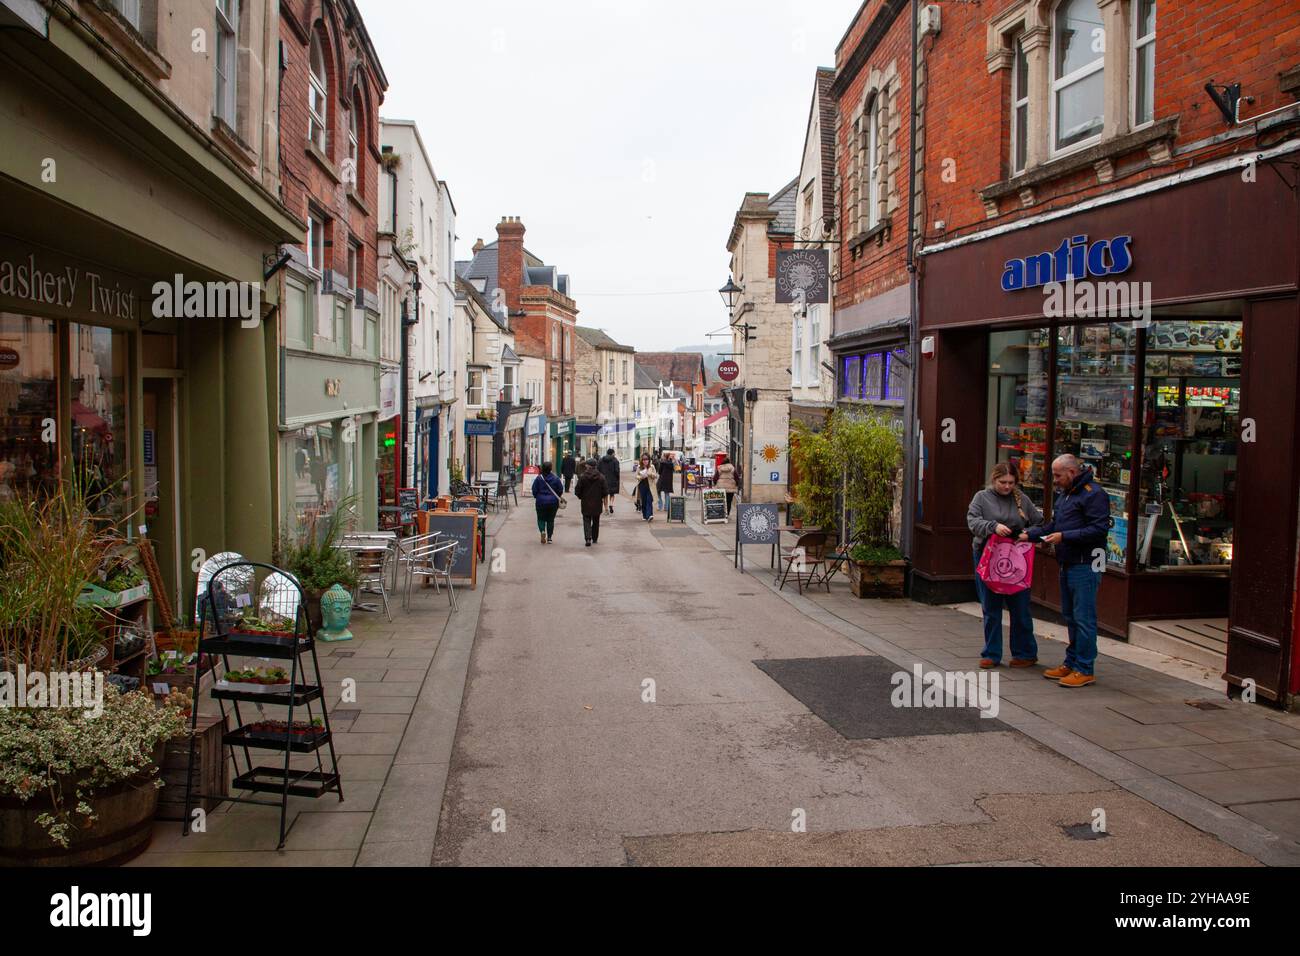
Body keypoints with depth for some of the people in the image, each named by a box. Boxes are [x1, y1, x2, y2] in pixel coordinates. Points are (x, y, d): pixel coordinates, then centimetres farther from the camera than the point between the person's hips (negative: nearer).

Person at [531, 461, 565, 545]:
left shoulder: (538, 478, -8)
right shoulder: (556, 478, -5)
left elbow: (534, 490, -4)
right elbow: (560, 490, 0)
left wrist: (536, 497, 15)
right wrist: (557, 497, 18)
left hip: (541, 502, -1)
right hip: (553, 502, 1)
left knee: (541, 518, 13)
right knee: (551, 520, 11)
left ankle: (542, 531, -13)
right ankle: (549, 537, 12)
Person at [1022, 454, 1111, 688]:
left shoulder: (1093, 493, -14)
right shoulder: (1063, 494, 16)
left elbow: (1098, 529, -20)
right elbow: (1054, 524, 21)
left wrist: (1064, 536, -21)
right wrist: (1030, 535, 9)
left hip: (1085, 565, -10)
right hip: (1067, 564, 10)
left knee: (1084, 618, -4)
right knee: (1070, 616, 16)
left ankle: (1084, 670, 3)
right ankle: (1071, 663, 26)